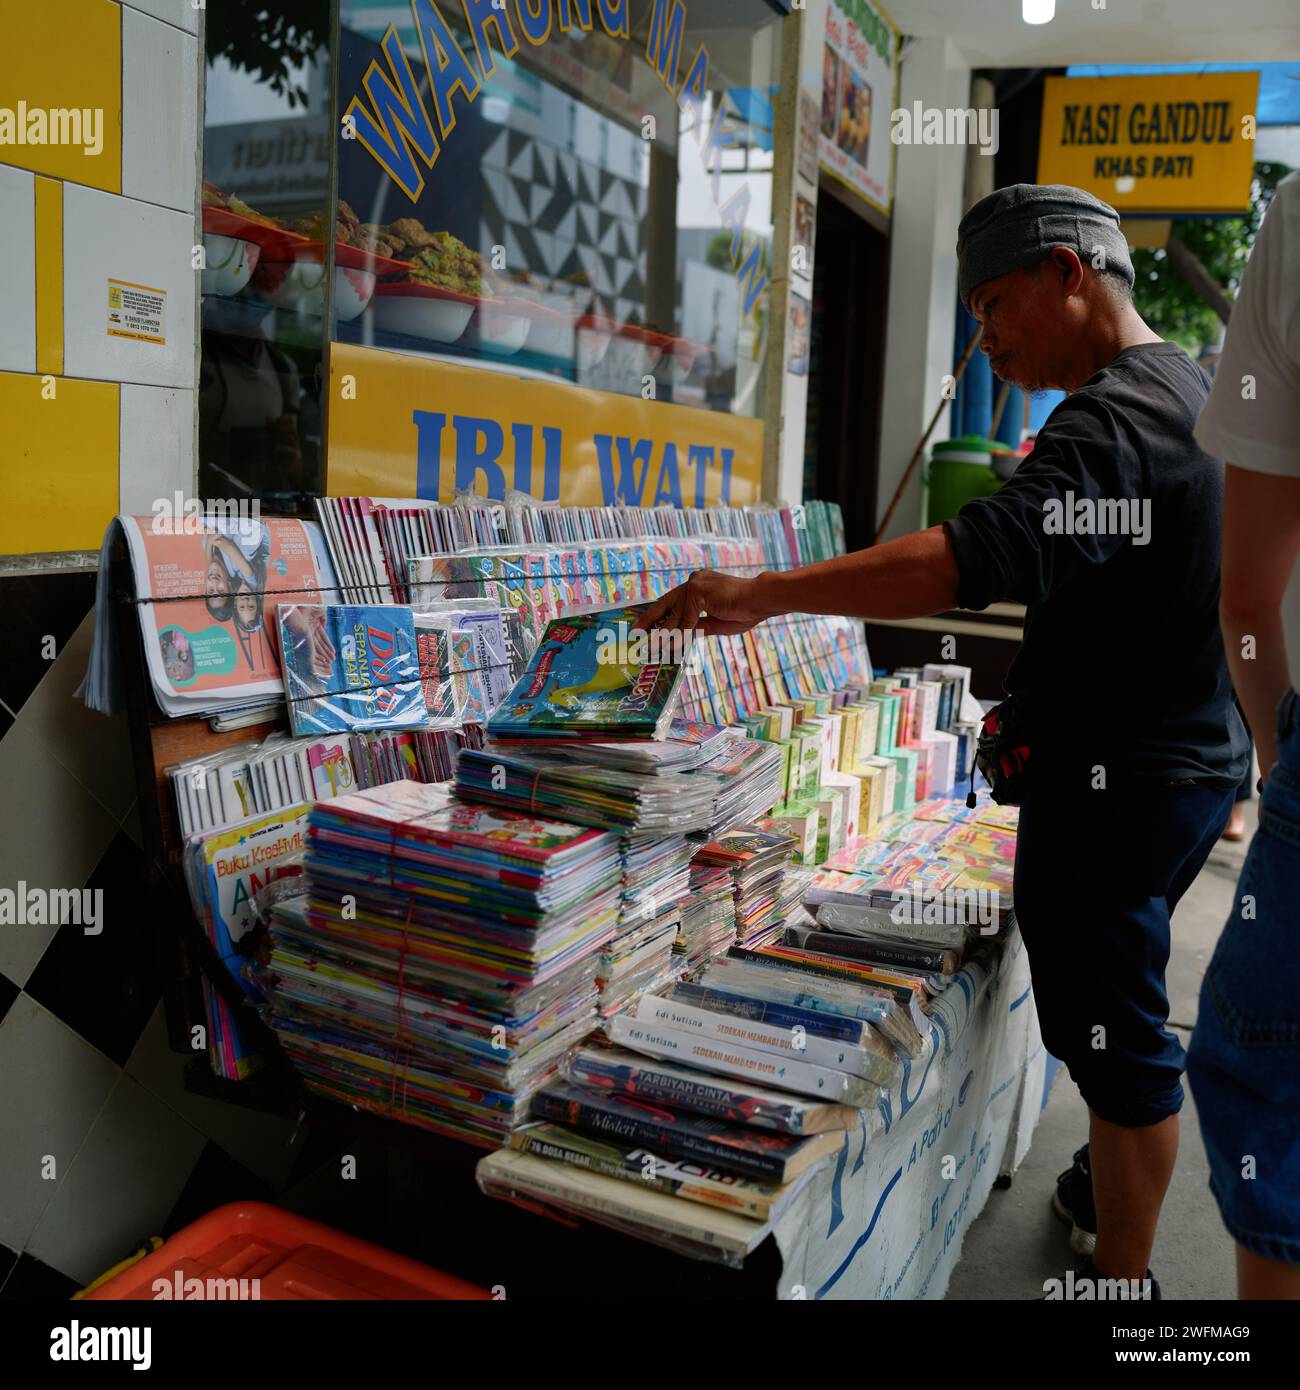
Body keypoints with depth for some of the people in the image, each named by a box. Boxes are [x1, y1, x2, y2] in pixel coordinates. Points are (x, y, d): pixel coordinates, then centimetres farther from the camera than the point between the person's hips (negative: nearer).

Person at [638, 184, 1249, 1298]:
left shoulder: (1111, 418, -21)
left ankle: (1122, 1273, 16)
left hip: (1118, 779, -11)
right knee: (1124, 1010, 24)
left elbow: (987, 555, -36)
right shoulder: (1194, 391, 14)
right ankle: (1109, 1195, 42)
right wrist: (1043, 708, 16)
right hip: (1198, 757, 11)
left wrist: (762, 595, -37)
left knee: (1116, 1032, 1)